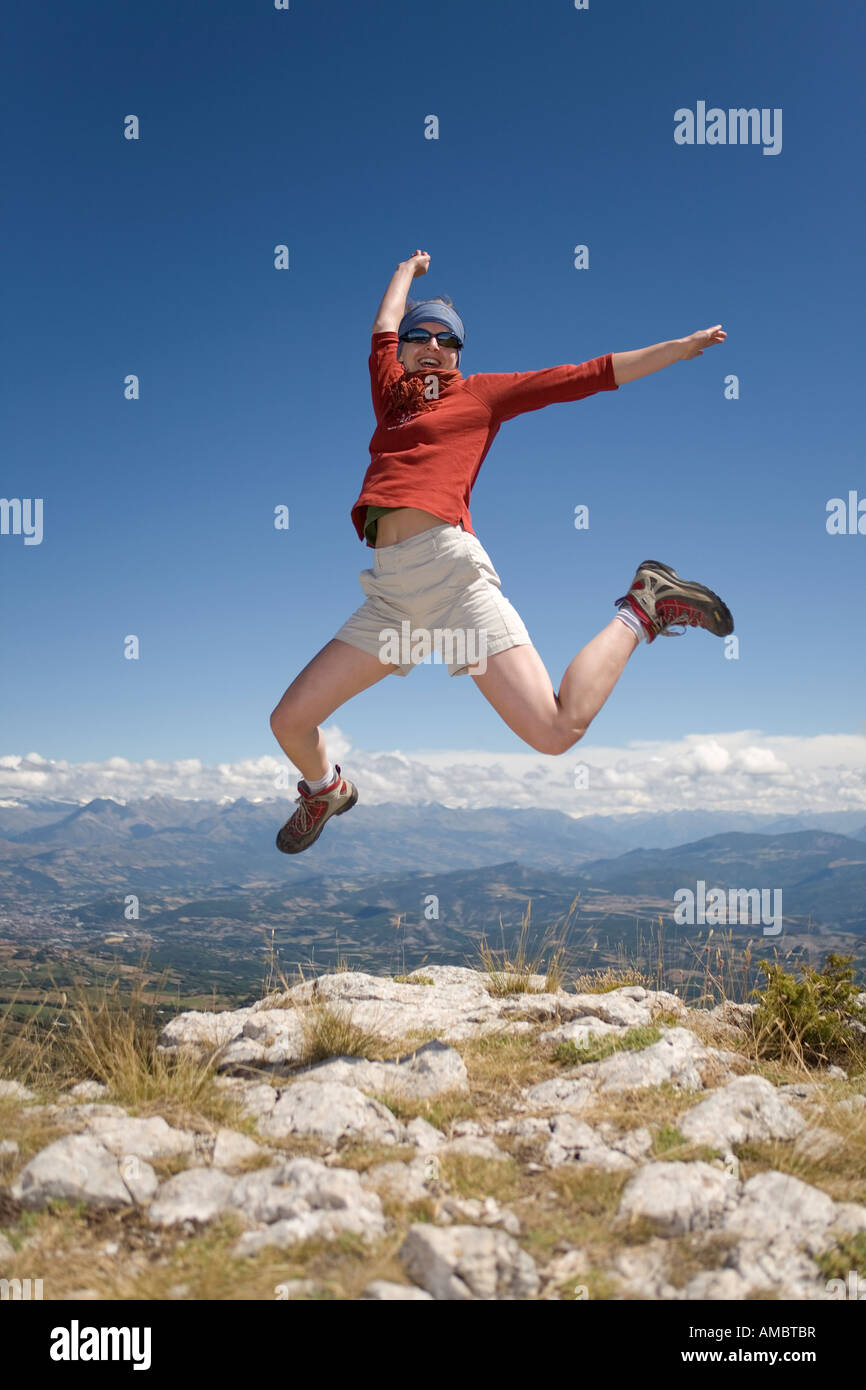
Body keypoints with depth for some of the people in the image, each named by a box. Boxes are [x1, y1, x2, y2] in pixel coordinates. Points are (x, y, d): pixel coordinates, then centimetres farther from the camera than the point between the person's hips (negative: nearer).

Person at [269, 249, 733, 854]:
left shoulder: (482, 391, 16)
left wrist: (682, 346, 19)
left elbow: (594, 374, 18)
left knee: (556, 730, -16)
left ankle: (643, 608, 9)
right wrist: (409, 268, 59)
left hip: (449, 565, -4)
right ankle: (327, 789, 39)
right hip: (390, 590, 5)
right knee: (289, 722, 5)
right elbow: (384, 326, 42)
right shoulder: (391, 392, 25)